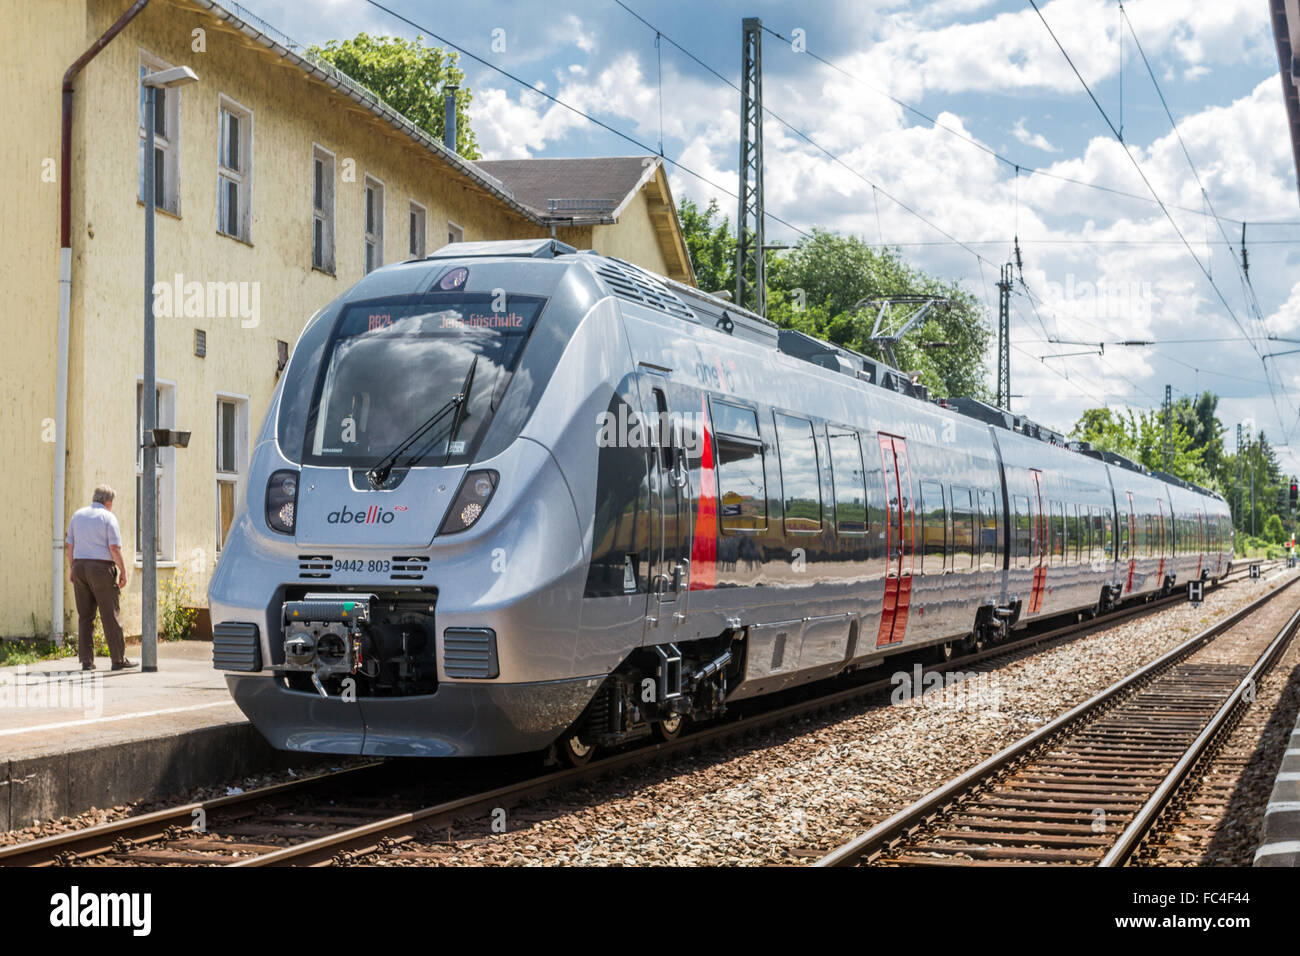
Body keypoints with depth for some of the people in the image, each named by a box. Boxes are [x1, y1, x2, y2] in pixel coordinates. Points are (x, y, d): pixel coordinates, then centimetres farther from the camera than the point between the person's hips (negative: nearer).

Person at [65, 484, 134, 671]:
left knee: (85, 616, 8)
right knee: (111, 615, 0)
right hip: (102, 568, -5)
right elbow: (115, 547, -12)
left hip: (80, 567, 5)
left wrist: (73, 567, 24)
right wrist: (123, 571, -6)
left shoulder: (78, 515, 11)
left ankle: (86, 660, 5)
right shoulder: (108, 517, -5)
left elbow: (68, 545, 14)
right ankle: (118, 659, 2)